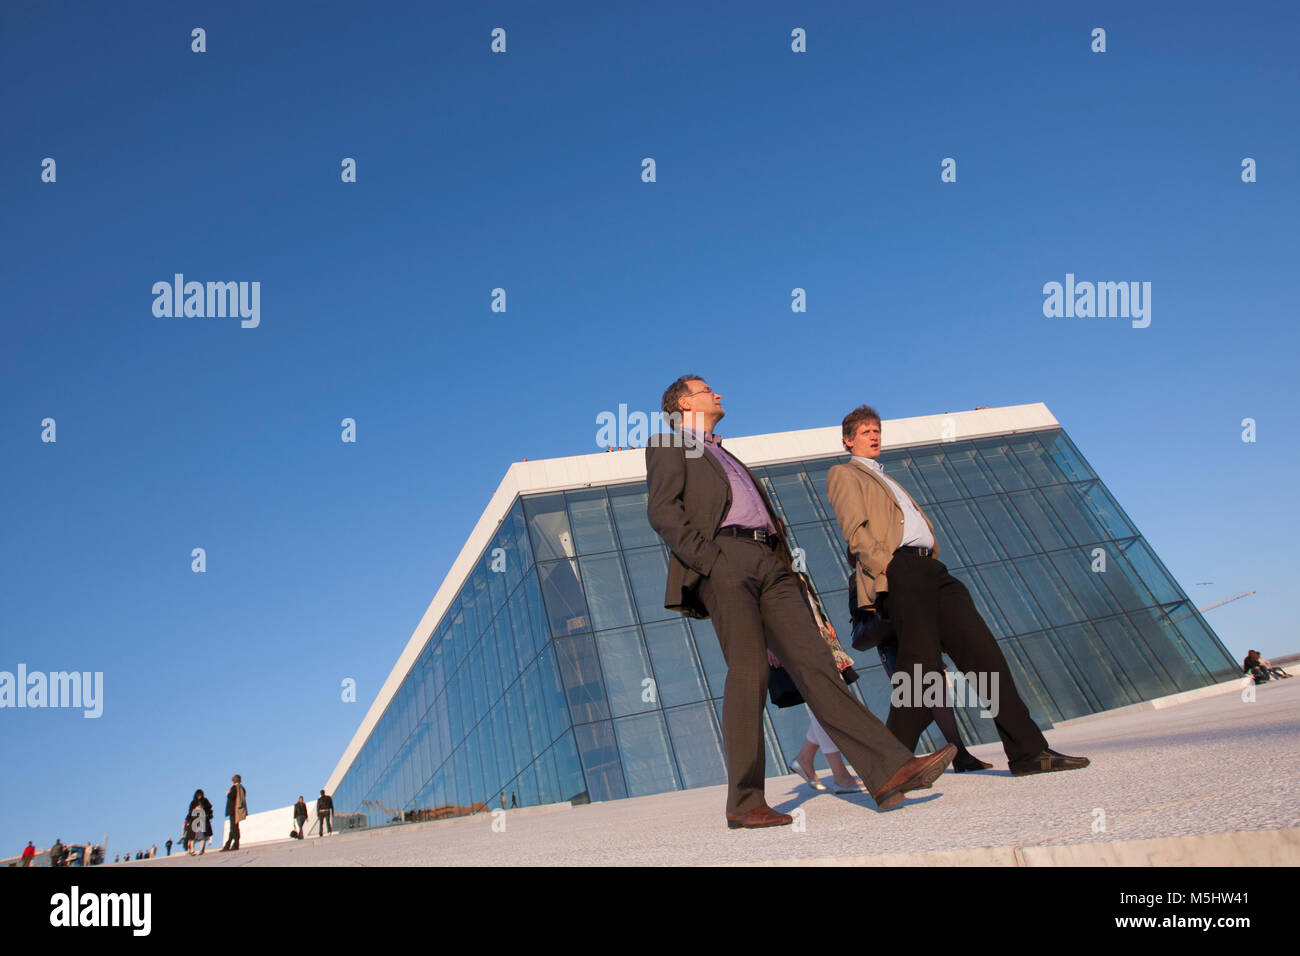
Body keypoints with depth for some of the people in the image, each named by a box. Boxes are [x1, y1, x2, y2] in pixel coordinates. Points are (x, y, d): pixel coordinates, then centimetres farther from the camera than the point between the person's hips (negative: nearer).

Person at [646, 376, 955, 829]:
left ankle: (890, 771, -14)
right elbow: (662, 510, -3)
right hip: (722, 557, -6)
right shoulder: (667, 445, 14)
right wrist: (705, 557, -16)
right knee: (748, 669, -15)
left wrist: (788, 566, 14)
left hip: (768, 564, 6)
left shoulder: (726, 457, 37)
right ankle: (744, 803, -8)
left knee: (814, 663, -6)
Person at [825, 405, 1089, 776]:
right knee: (923, 669, -15)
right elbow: (855, 530, -5)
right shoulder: (843, 475, 11)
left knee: (982, 650, -3)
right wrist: (886, 565, -18)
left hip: (930, 568, 8)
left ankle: (1027, 751, -3)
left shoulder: (887, 480, 36)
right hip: (899, 569, -8)